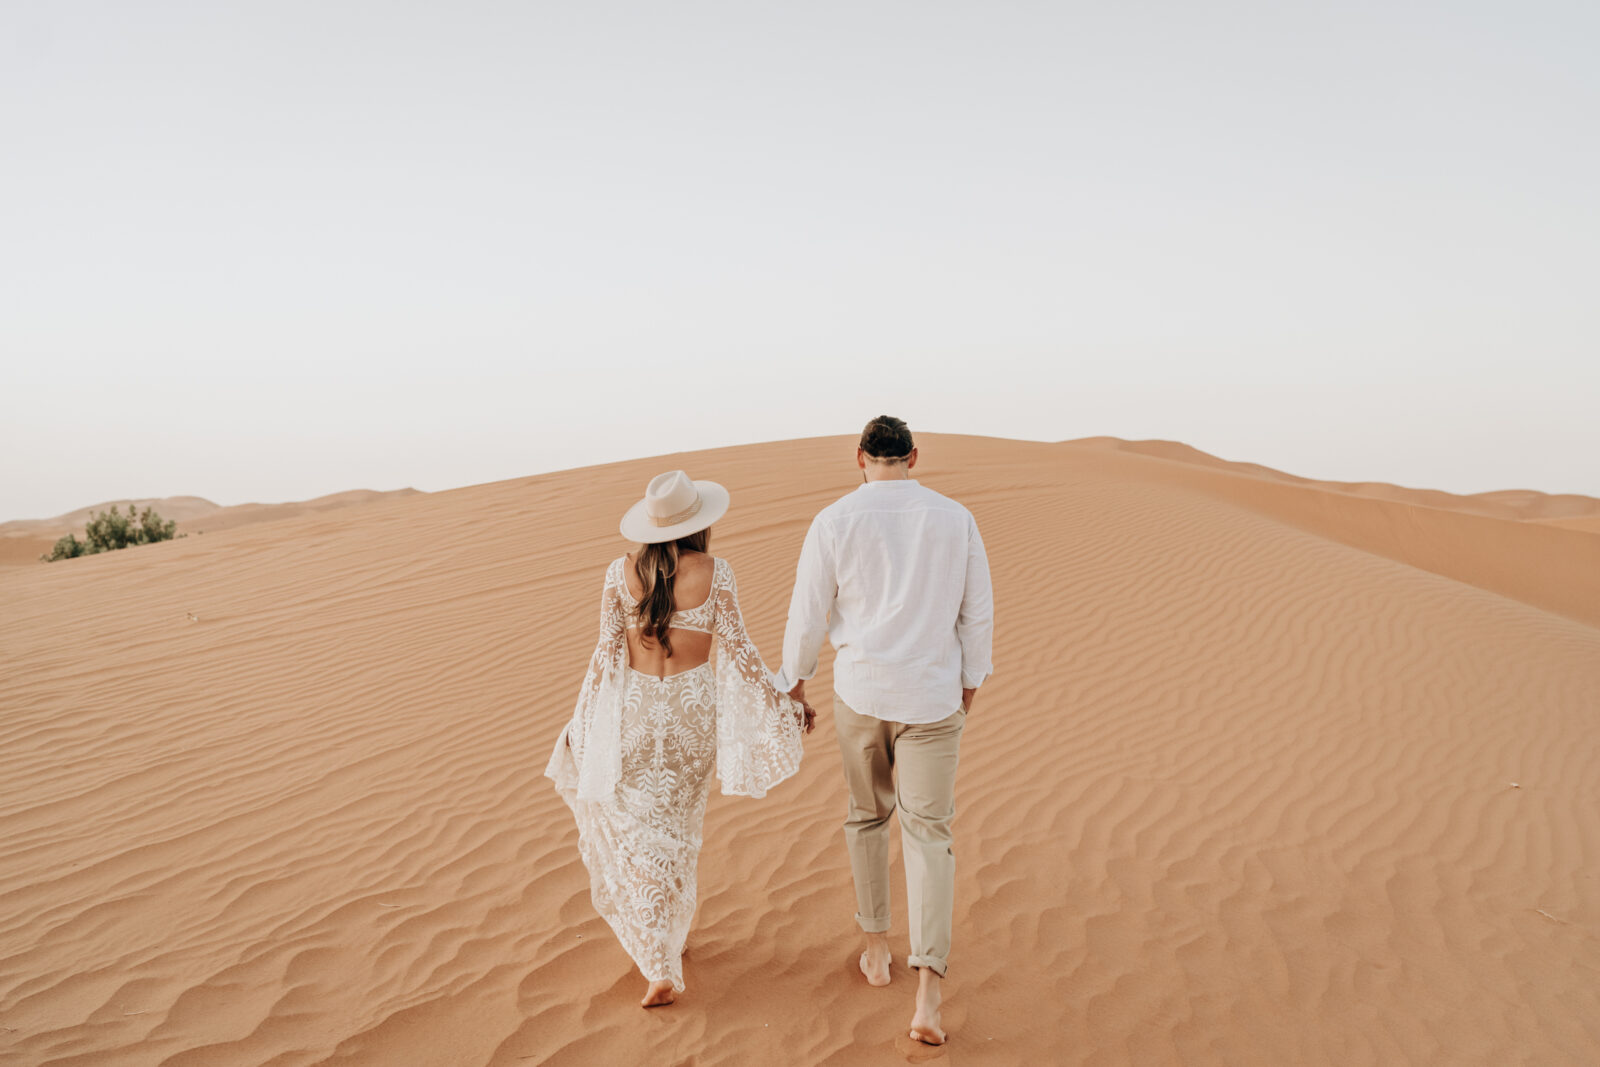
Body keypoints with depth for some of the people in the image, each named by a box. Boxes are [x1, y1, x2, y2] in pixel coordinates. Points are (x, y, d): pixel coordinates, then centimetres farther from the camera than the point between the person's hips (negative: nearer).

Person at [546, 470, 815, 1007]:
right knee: (676, 832, 20)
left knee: (632, 838, 9)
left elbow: (607, 653, -7)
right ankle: (671, 938, 34)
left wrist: (580, 723, 1)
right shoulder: (714, 572, -9)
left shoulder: (621, 572, -6)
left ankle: (662, 970, 7)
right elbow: (737, 650, -9)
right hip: (692, 711, 1)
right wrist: (785, 704, 0)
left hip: (632, 711, 0)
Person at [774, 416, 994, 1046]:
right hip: (932, 699, 0)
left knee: (868, 815, 22)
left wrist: (794, 682, 13)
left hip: (860, 692, 0)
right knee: (928, 834, 5)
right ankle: (927, 997, -5)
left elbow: (809, 615, -4)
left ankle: (876, 950, 34)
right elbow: (977, 614, 1)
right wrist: (969, 687, 15)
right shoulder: (955, 519, -4)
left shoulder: (834, 521, -9)